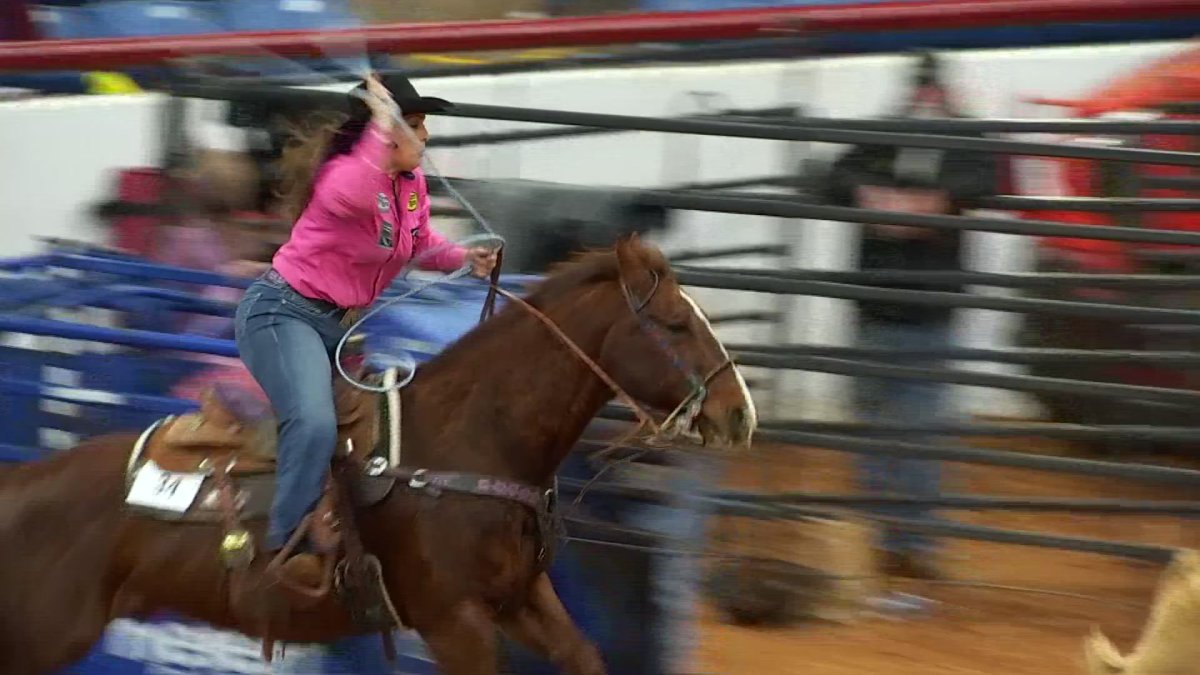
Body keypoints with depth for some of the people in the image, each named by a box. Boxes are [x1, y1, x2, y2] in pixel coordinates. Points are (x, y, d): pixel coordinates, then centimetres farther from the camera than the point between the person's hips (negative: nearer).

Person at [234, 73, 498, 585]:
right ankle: (290, 544, -24)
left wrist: (464, 258, 1)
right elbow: (354, 196, -49)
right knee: (315, 423, -30)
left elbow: (421, 247, 20)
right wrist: (384, 126, -48)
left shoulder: (412, 185, 4)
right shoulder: (345, 174, -22)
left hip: (340, 323, 10)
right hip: (283, 312, -10)